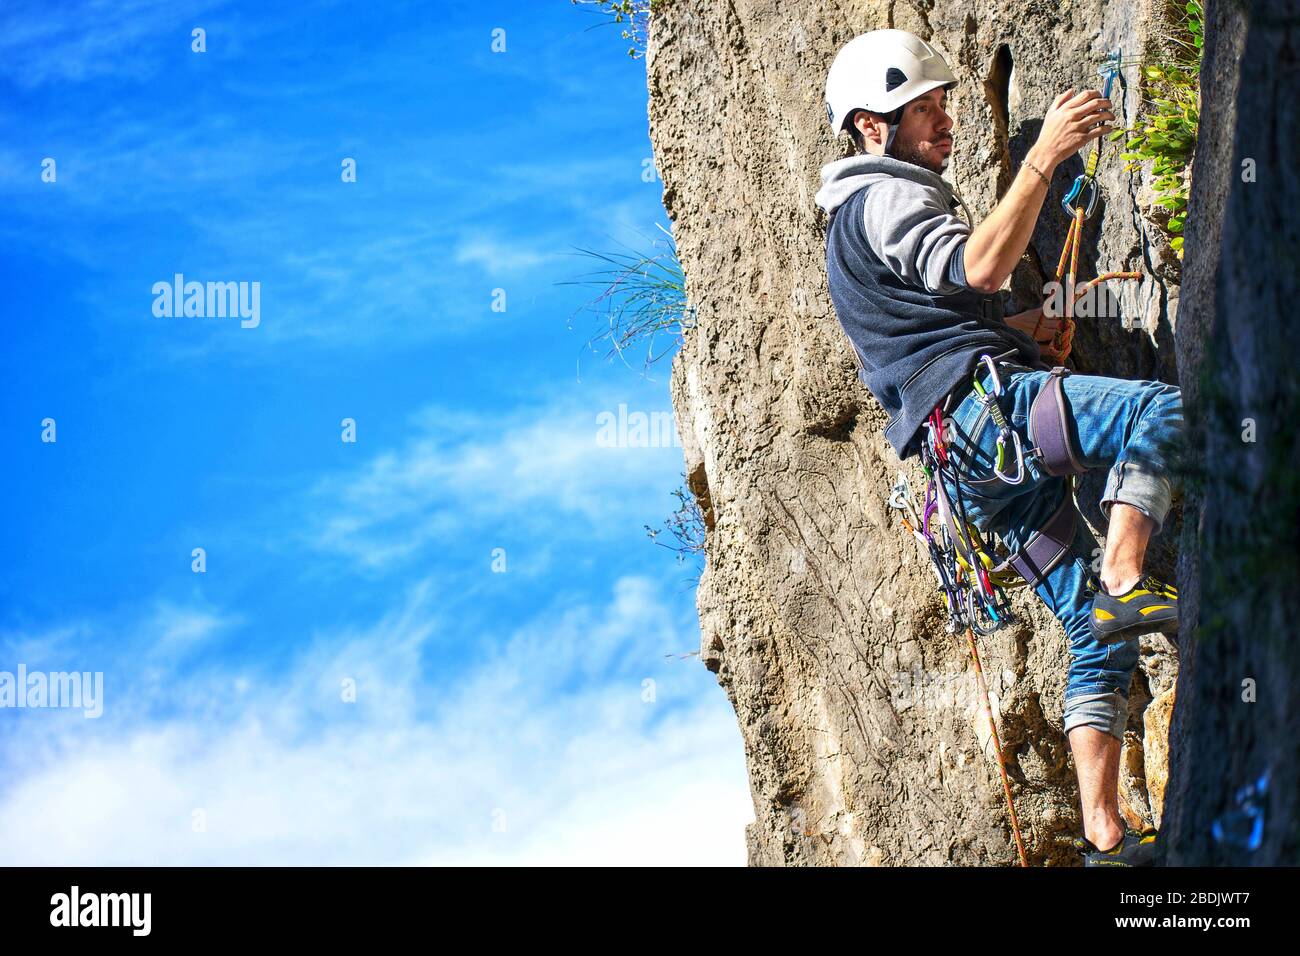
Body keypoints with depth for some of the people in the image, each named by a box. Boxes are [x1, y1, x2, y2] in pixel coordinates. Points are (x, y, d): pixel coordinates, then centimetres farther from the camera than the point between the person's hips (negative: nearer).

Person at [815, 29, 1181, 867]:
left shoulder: (871, 216, 32)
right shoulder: (883, 199, 0)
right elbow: (977, 266, -20)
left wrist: (1022, 328, 20)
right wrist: (1045, 157, -24)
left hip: (986, 465, 10)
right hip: (985, 399, -10)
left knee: (1098, 635, 4)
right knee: (1166, 411, -28)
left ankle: (1105, 837, -1)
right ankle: (1124, 583, -36)